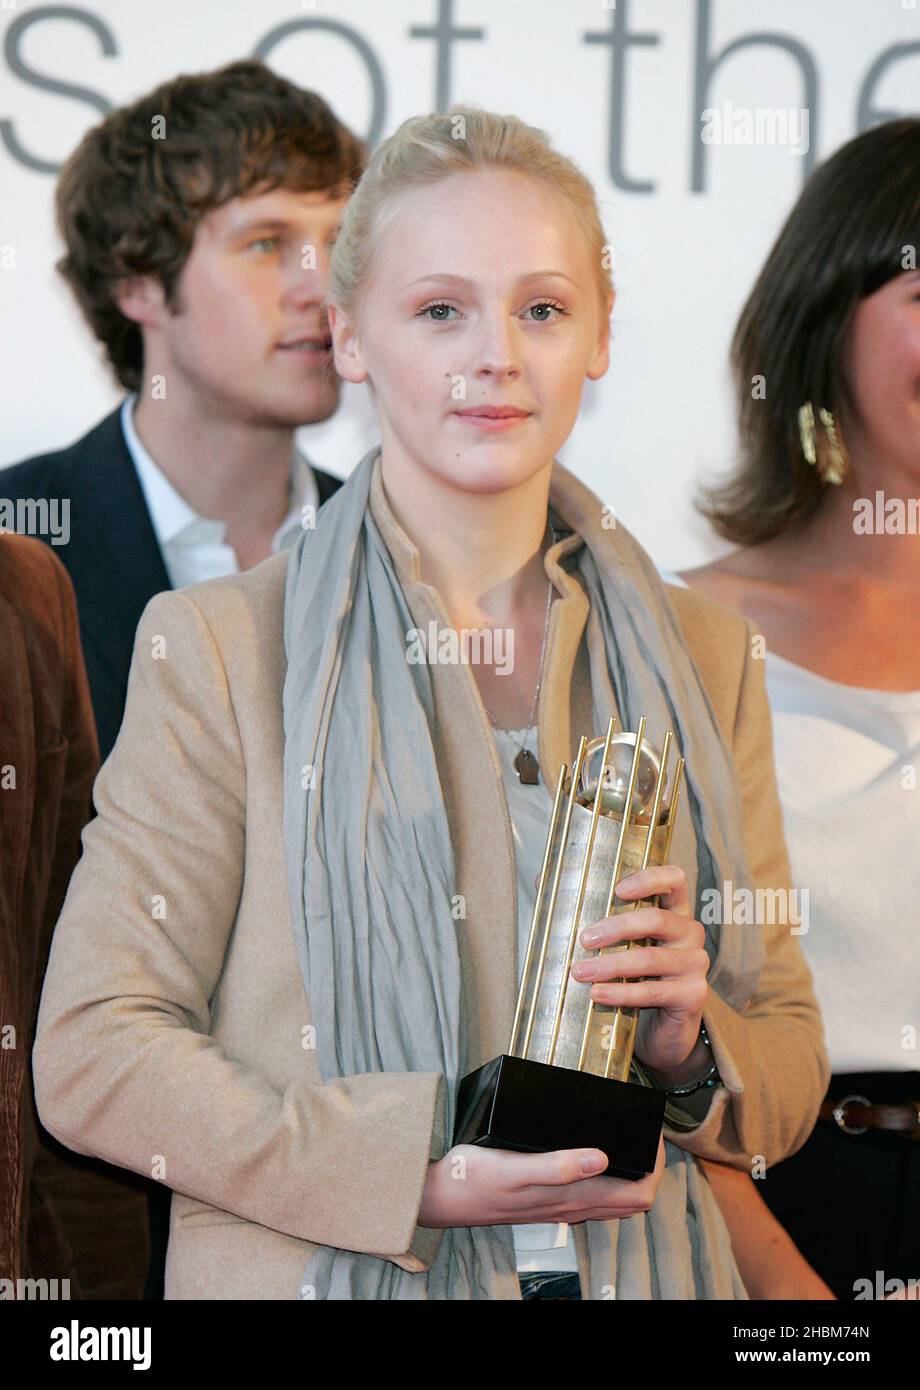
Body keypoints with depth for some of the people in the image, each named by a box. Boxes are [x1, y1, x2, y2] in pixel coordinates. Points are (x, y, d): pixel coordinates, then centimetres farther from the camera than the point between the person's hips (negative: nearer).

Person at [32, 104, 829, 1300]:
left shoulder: (703, 653, 5)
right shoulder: (220, 646, -6)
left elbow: (789, 1086, 9)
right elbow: (93, 1054, -10)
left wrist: (686, 1042, -13)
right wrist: (417, 1176, -20)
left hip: (640, 1271, 3)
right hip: (322, 1275, -3)